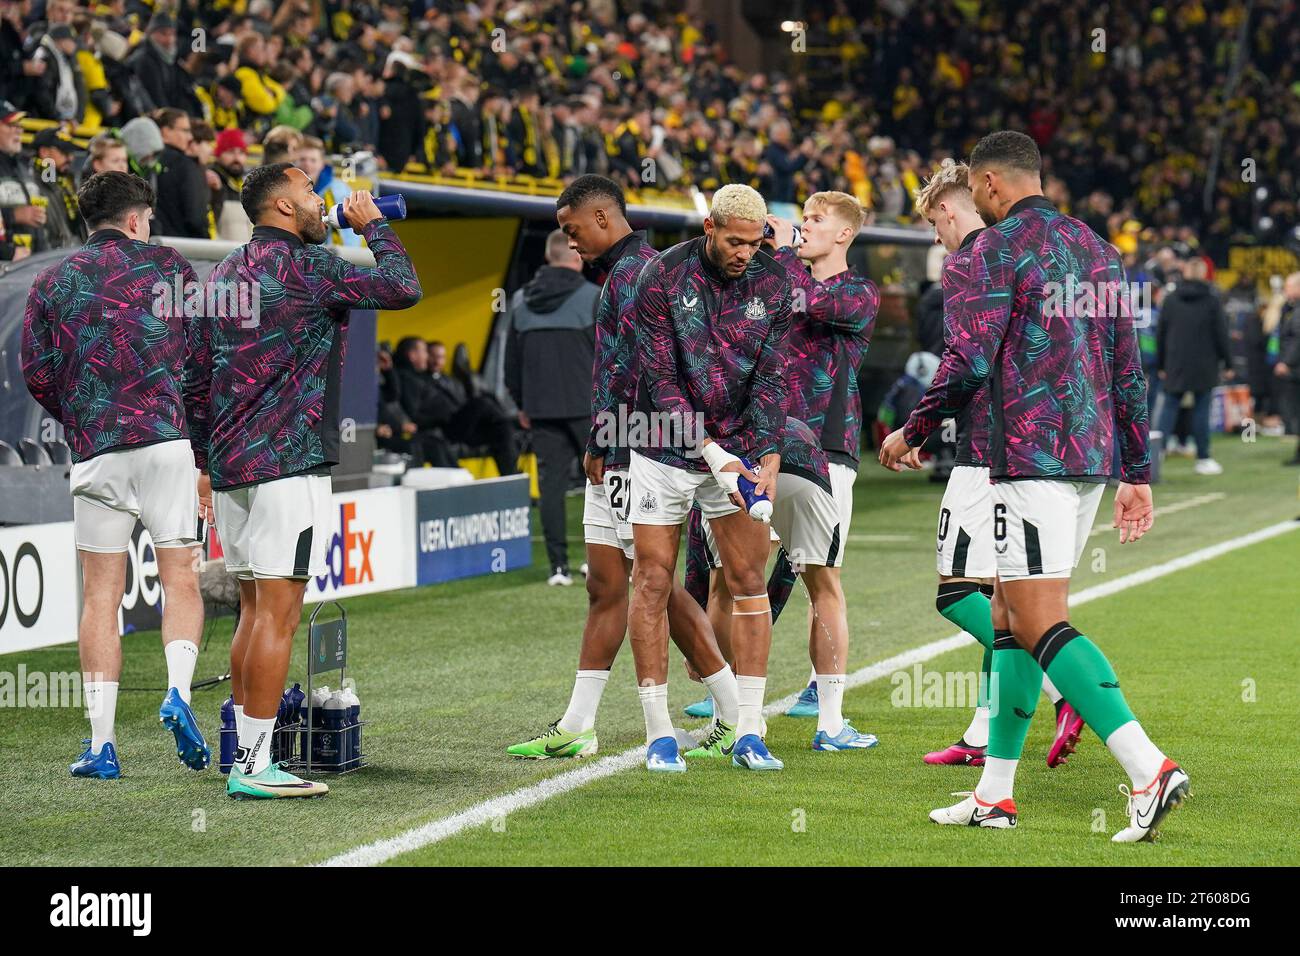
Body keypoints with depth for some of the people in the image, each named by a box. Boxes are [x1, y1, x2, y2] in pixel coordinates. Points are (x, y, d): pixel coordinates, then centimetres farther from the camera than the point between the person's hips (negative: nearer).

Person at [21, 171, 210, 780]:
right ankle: (178, 691, -18)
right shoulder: (169, 266, 10)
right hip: (170, 439, -1)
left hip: (96, 453, 1)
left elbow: (37, 373, 6)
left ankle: (101, 744, 1)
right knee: (181, 579, 6)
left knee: (101, 595, 5)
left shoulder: (53, 282, 13)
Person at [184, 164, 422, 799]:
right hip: (288, 461, -9)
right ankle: (256, 767, -10)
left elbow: (195, 380, 19)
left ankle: (246, 757, 14)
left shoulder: (225, 274, 16)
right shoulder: (303, 265, -9)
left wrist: (205, 461, 24)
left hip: (231, 463, 9)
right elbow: (402, 288, -10)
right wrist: (374, 226, 6)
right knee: (278, 612, -8)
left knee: (254, 612, 13)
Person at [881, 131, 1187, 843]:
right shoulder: (1095, 248, 17)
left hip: (1030, 457, -8)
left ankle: (1148, 768, -24)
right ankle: (993, 795, 15)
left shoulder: (999, 245, -6)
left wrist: (912, 431, 1)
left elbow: (970, 362, -13)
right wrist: (1138, 476, 19)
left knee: (1040, 623, -11)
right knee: (1011, 615, 13)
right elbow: (1128, 374, 16)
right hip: (1091, 457, 8)